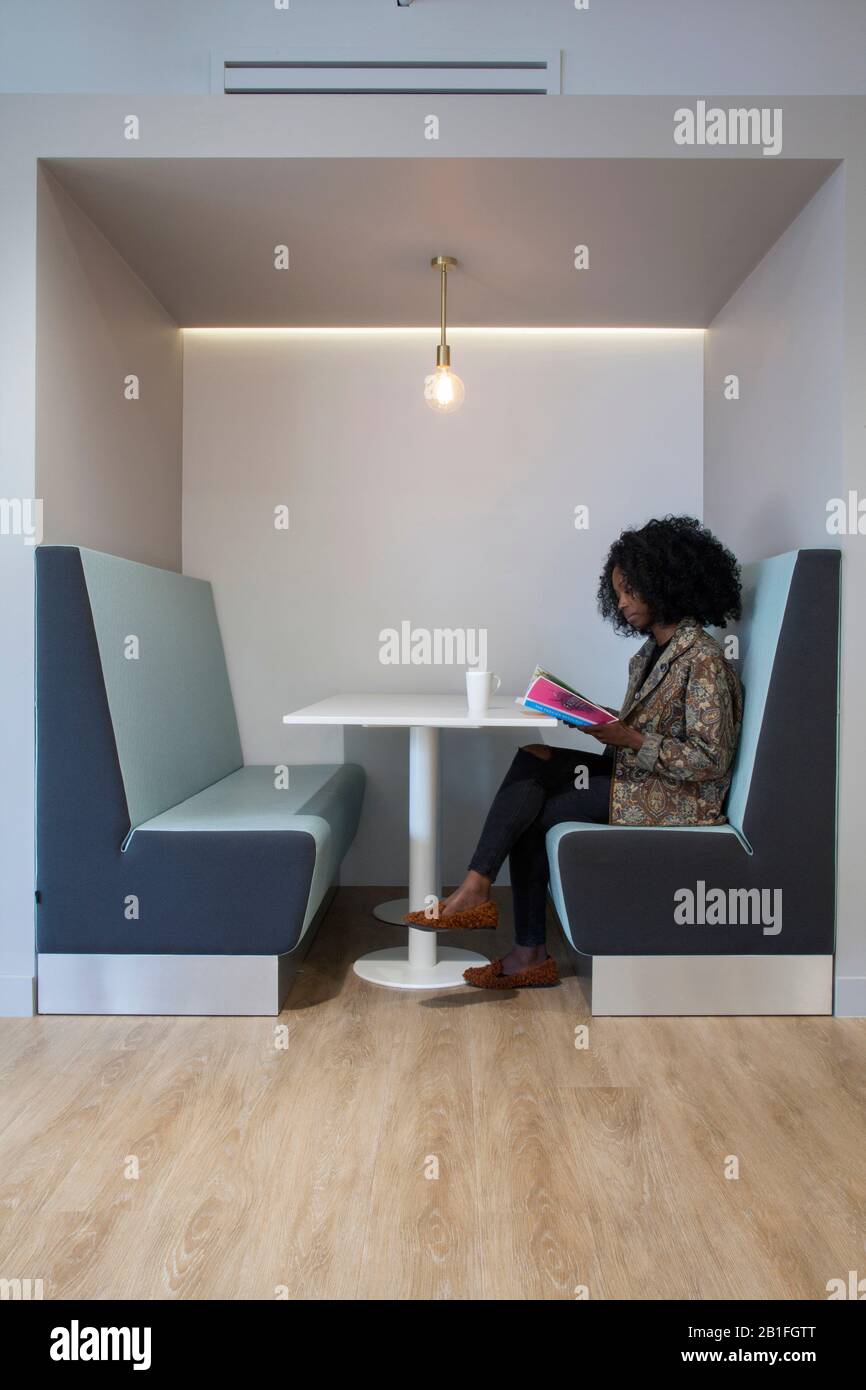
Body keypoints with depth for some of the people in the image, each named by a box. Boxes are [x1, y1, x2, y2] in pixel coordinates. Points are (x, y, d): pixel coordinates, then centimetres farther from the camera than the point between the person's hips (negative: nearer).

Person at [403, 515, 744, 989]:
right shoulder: (653, 650, 13)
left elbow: (709, 760, -19)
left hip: (675, 798, -9)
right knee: (532, 760, -12)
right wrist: (603, 719, -2)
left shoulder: (702, 658, -15)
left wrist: (630, 739, -22)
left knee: (532, 816, -17)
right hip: (636, 775, 9)